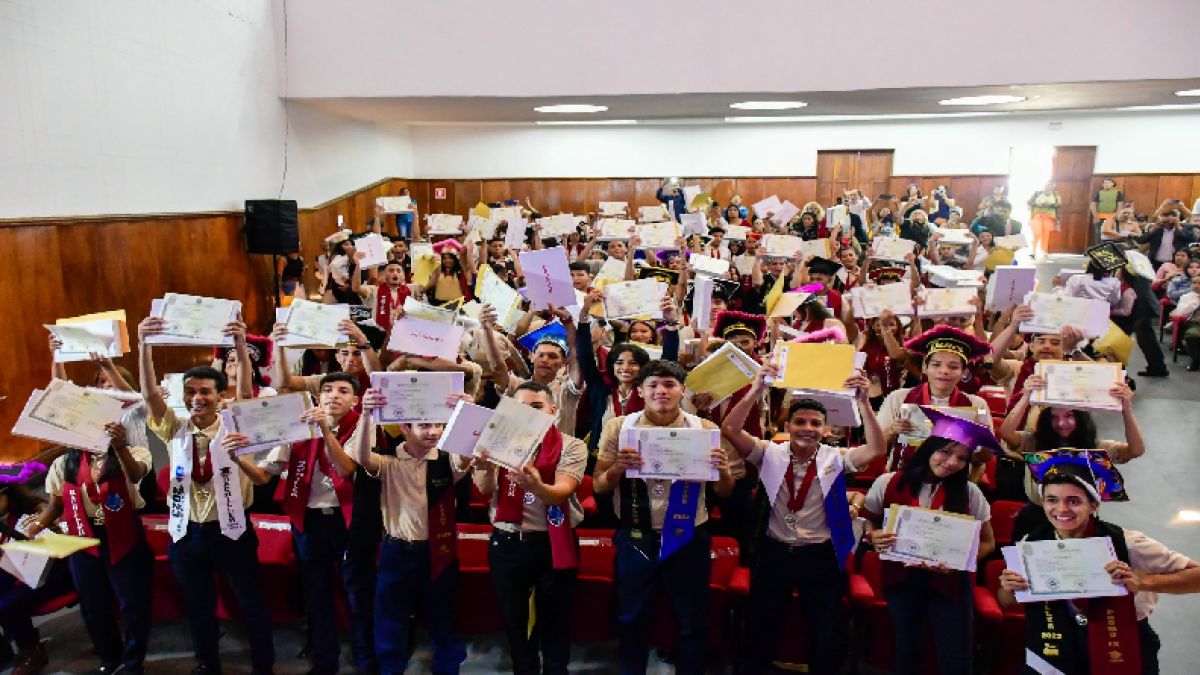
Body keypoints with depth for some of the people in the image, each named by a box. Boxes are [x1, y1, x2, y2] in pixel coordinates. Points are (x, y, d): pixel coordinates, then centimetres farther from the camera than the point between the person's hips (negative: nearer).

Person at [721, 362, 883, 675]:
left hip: (821, 558, 0)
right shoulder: (770, 454, -5)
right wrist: (756, 392, -30)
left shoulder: (836, 459, -4)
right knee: (759, 631, 15)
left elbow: (876, 449, -19)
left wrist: (863, 403, -31)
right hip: (773, 554, 0)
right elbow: (730, 431, -18)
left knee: (828, 638, 10)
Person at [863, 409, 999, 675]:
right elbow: (868, 524, 3)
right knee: (907, 652, 20)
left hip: (950, 583, 0)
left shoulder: (970, 493, -9)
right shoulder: (888, 484, -11)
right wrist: (875, 537, -19)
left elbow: (987, 542, 0)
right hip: (901, 580, 1)